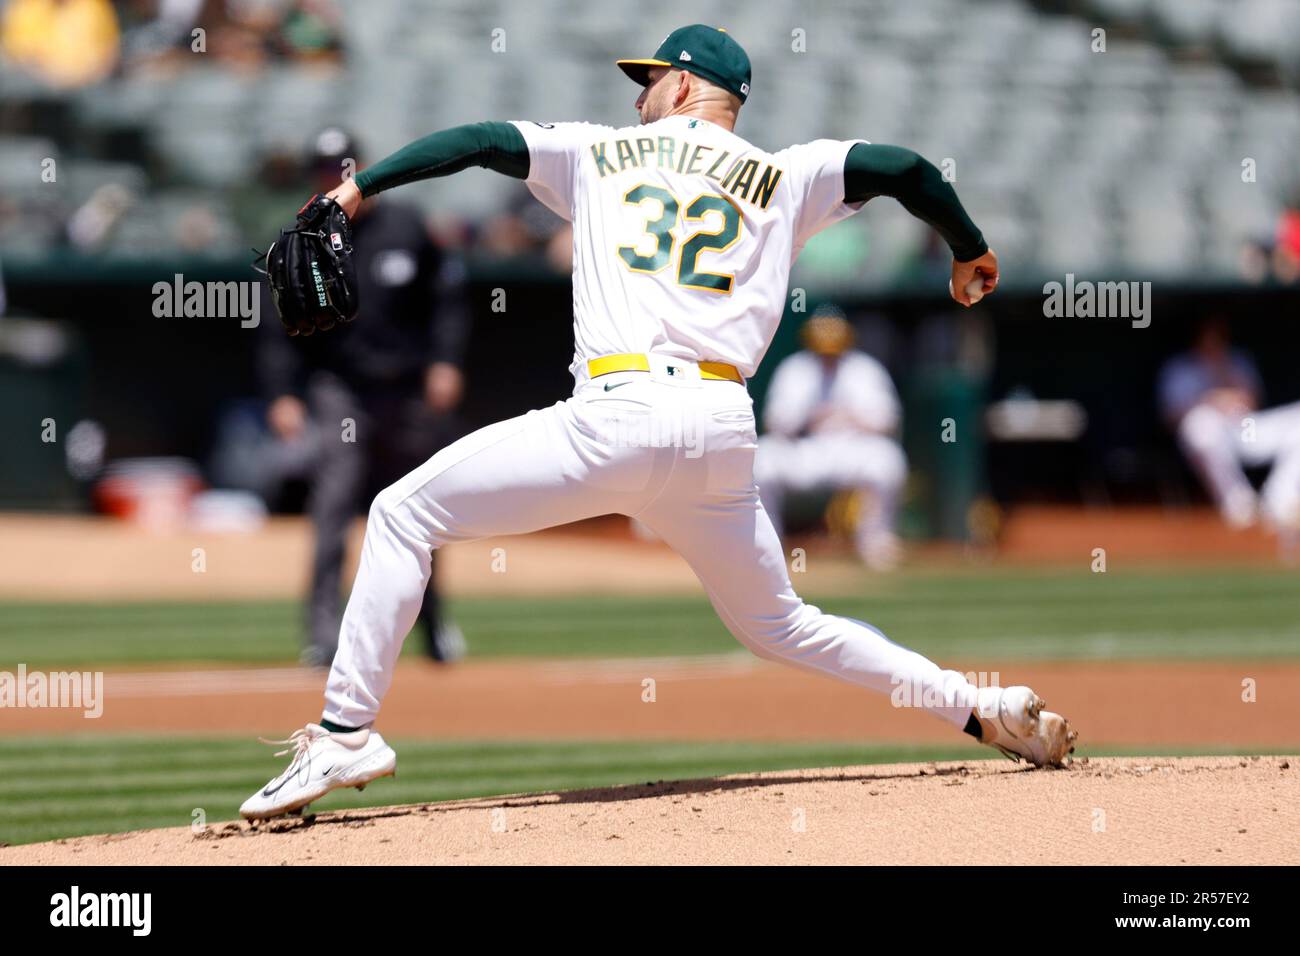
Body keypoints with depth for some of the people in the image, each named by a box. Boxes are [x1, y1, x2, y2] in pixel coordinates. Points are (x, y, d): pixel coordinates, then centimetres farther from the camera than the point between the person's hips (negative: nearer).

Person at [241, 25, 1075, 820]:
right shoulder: (785, 179, 21)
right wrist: (969, 251, 33)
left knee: (405, 513, 5)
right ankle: (983, 710, 15)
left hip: (620, 414, -4)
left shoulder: (600, 154, 18)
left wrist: (360, 188, 10)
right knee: (781, 628, 23)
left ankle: (346, 732, -7)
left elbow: (482, 141, 11)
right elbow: (906, 168, 17)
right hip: (725, 430, 4)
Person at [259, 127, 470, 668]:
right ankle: (324, 630, -20)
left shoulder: (406, 227, 3)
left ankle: (432, 626, 30)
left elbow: (447, 298, 8)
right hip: (342, 392, -2)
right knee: (331, 510, -17)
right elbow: (279, 328, -1)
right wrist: (282, 394, -13)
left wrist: (445, 360, -5)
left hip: (410, 394, 2)